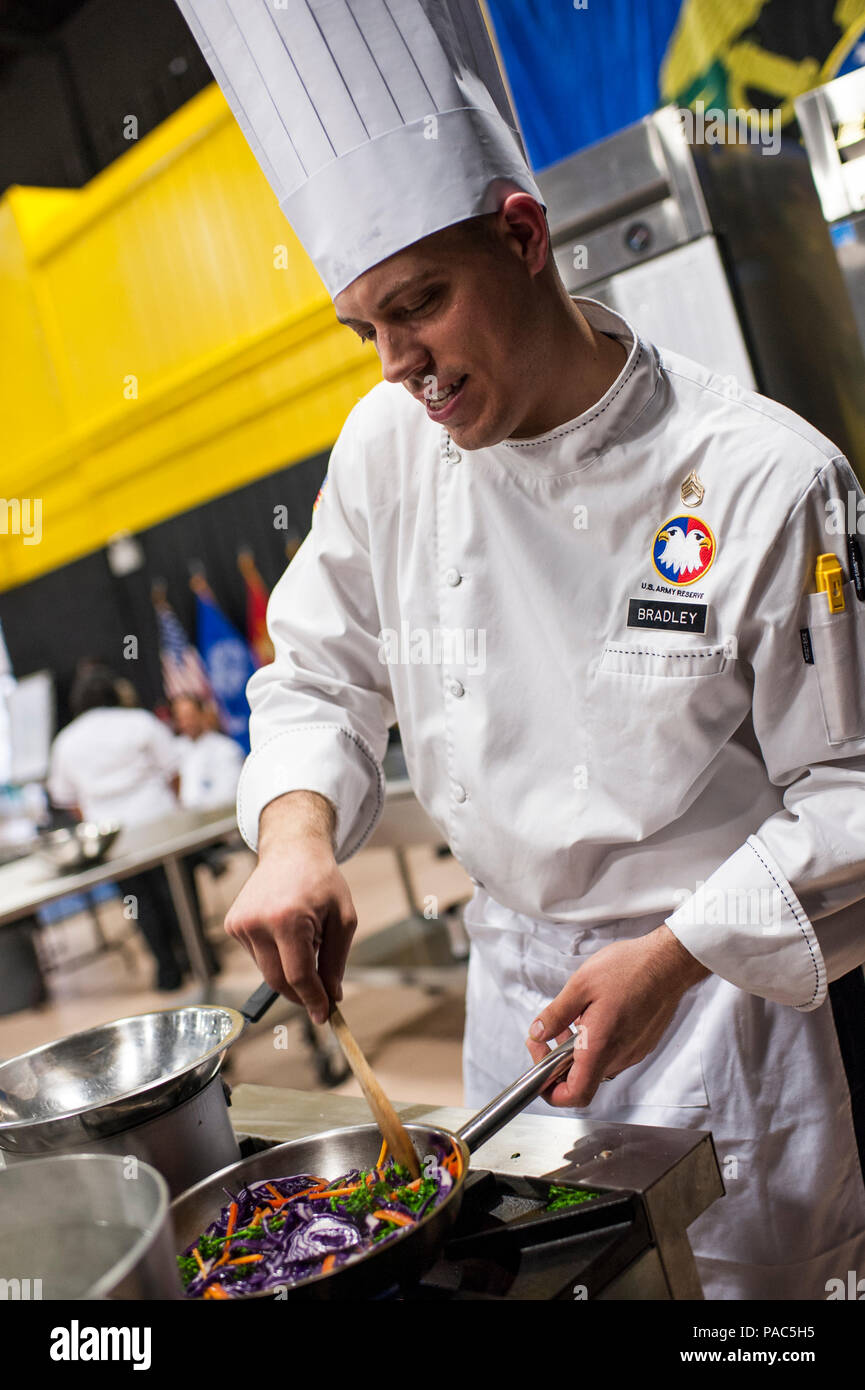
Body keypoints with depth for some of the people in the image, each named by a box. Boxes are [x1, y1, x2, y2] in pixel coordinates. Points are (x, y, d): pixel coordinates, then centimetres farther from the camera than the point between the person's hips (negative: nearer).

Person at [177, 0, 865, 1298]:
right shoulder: (389, 449, -6)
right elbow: (321, 675, 5)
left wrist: (673, 956, -20)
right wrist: (297, 832, -14)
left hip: (739, 987, -3)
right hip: (517, 981, 4)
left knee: (744, 1272, 10)